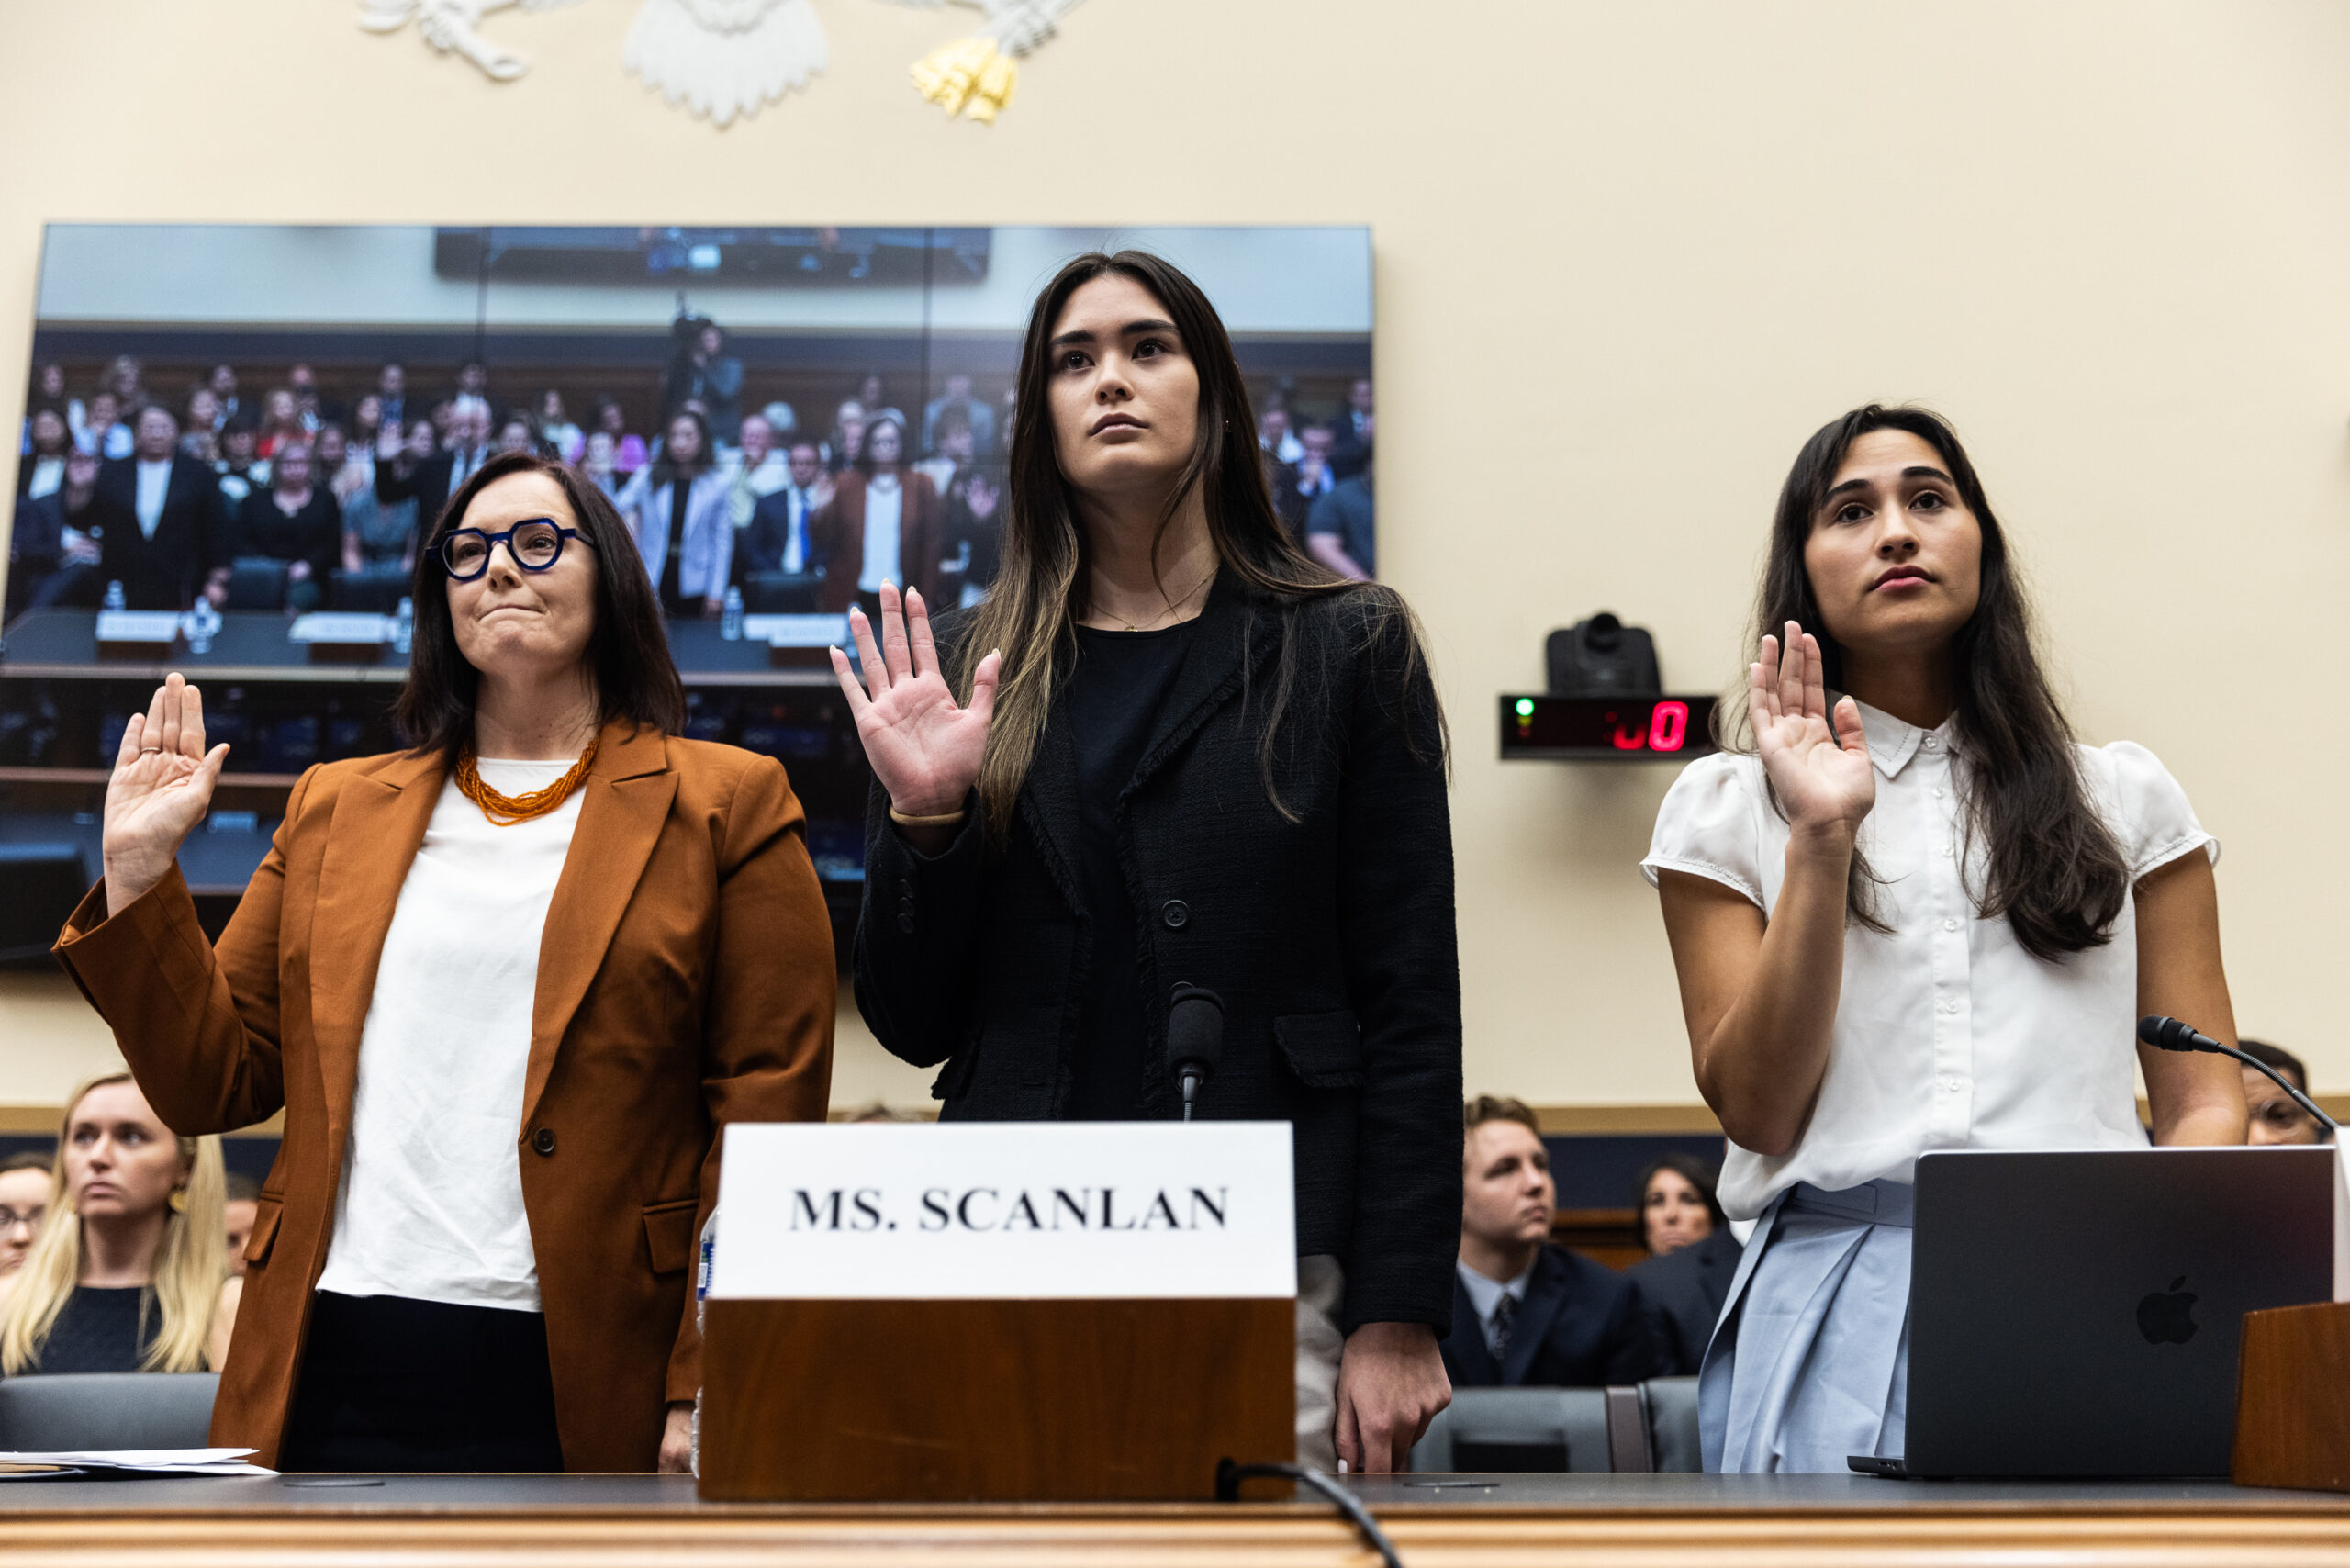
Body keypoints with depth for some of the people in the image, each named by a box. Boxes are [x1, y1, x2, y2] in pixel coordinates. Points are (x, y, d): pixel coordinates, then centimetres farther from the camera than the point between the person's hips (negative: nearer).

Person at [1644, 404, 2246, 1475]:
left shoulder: (2127, 799, 16)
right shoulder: (1726, 810, 12)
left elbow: (2205, 1095, 11)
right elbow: (1756, 1109, 2)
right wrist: (1821, 842, -5)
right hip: (1837, 1297, -1)